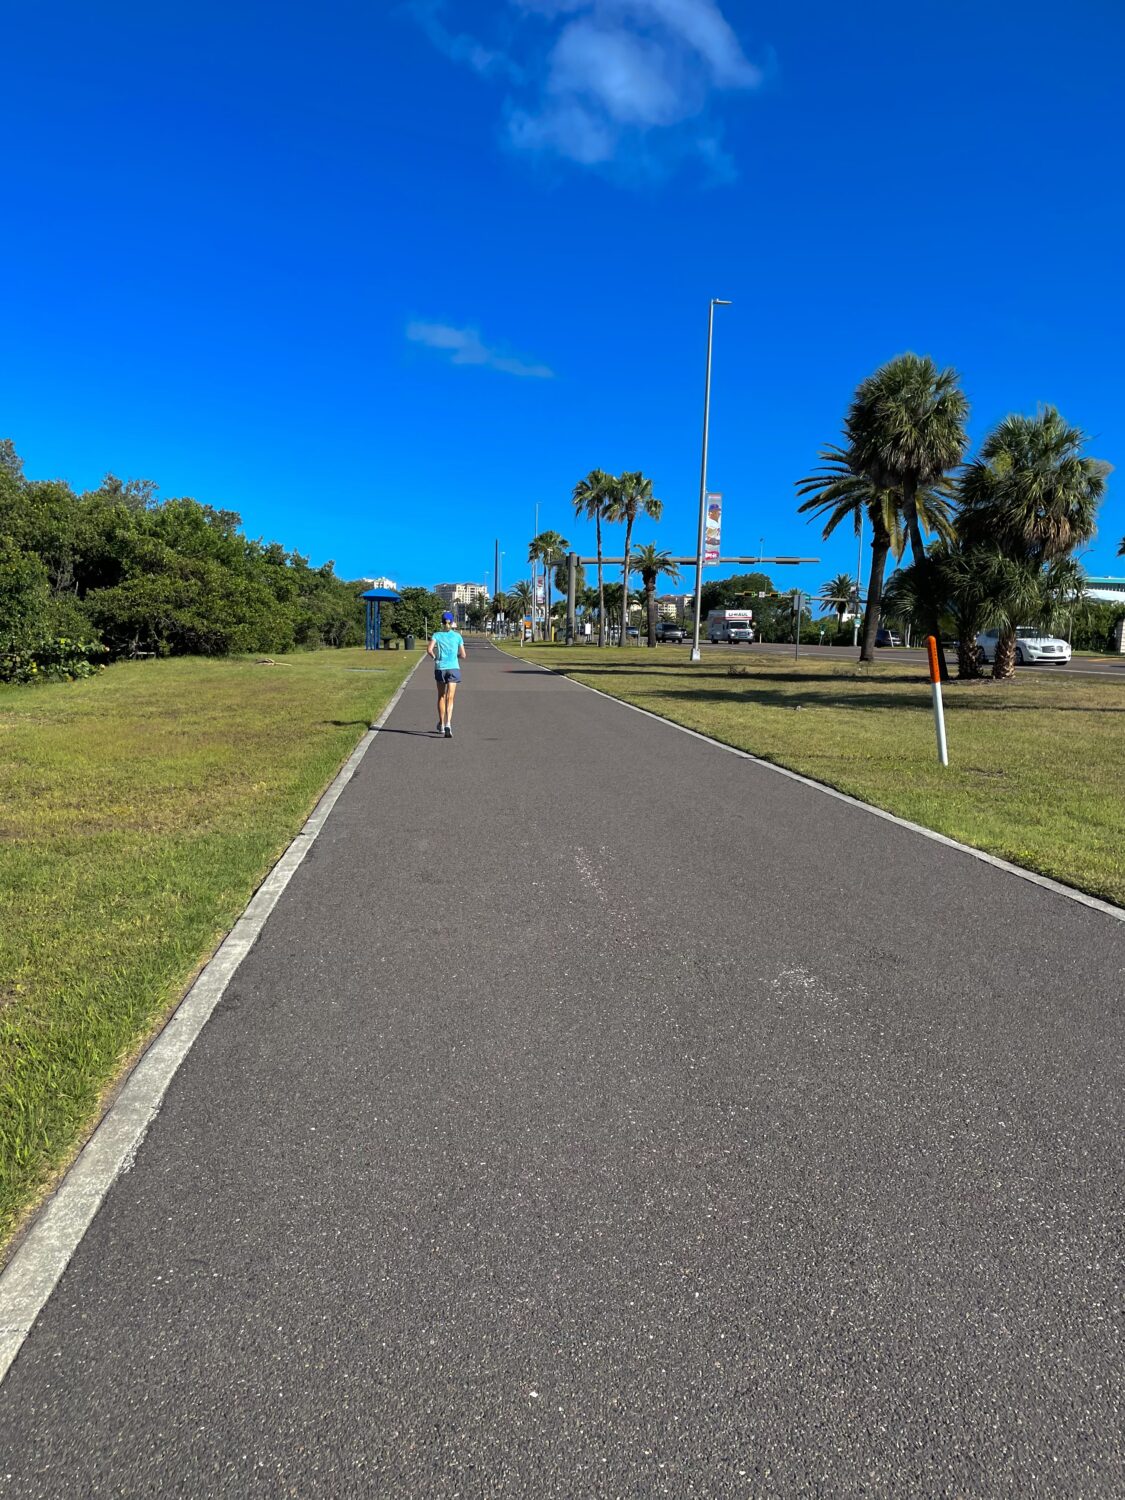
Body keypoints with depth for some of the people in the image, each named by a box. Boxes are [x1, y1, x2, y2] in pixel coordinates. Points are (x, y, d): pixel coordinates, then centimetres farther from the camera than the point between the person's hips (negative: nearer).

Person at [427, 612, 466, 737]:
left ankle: (441, 724, 26)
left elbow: (429, 649, -13)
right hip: (453, 668, -1)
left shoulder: (437, 635, 2)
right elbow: (463, 656, 4)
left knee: (441, 697, 16)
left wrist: (435, 657, 5)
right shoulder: (457, 636, 3)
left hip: (440, 668, 1)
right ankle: (448, 723, -25)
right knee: (450, 698, -6)